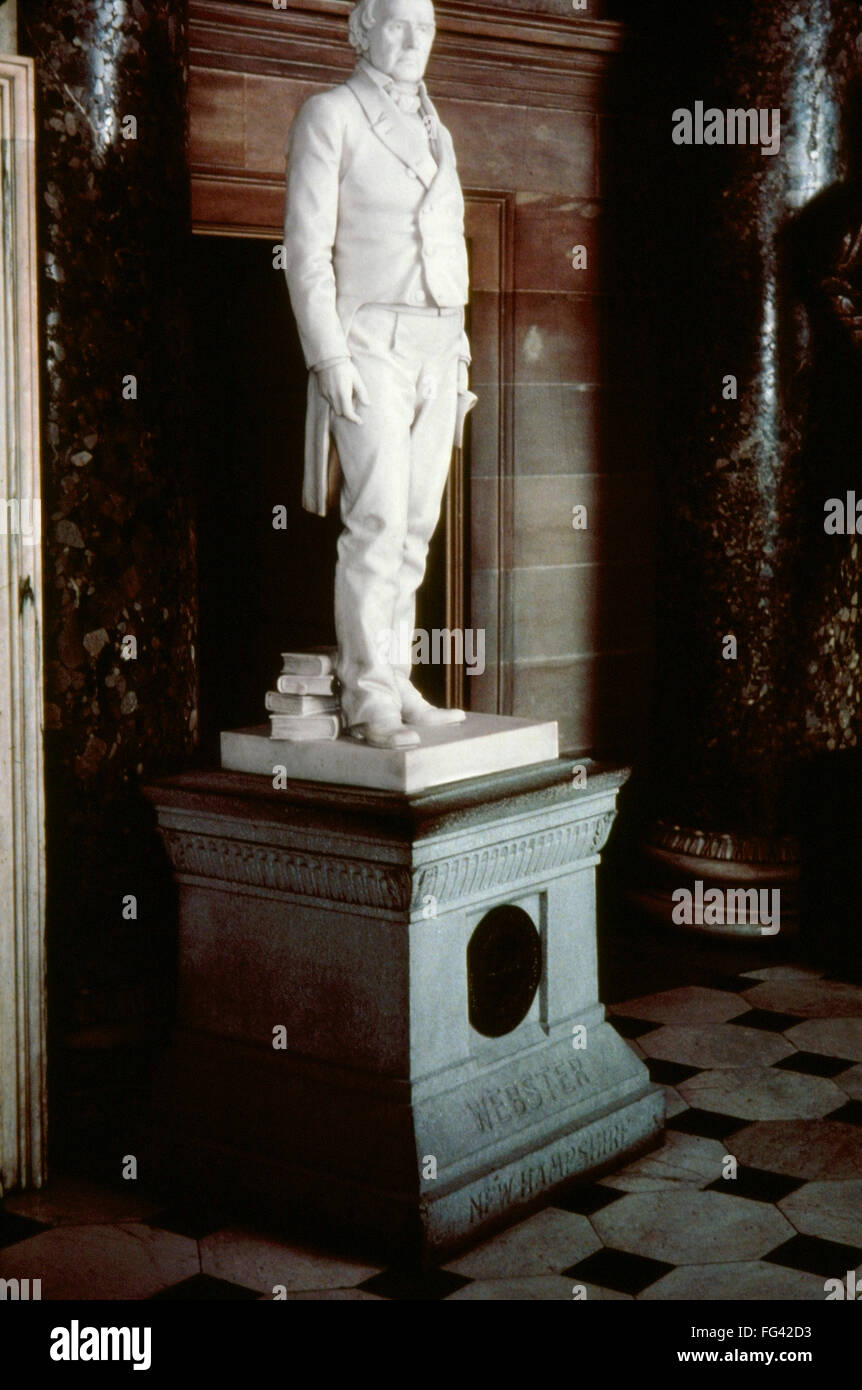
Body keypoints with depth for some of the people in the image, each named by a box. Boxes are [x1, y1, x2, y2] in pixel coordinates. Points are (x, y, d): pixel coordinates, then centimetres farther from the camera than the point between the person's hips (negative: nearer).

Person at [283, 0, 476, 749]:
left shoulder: (433, 131, 18)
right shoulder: (328, 114, -3)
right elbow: (307, 246, -10)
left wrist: (459, 359, 14)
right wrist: (329, 357, -18)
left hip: (435, 347, 7)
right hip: (368, 343, -7)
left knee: (416, 524, 5)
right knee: (378, 521, -14)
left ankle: (396, 687, 11)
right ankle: (369, 699, -9)